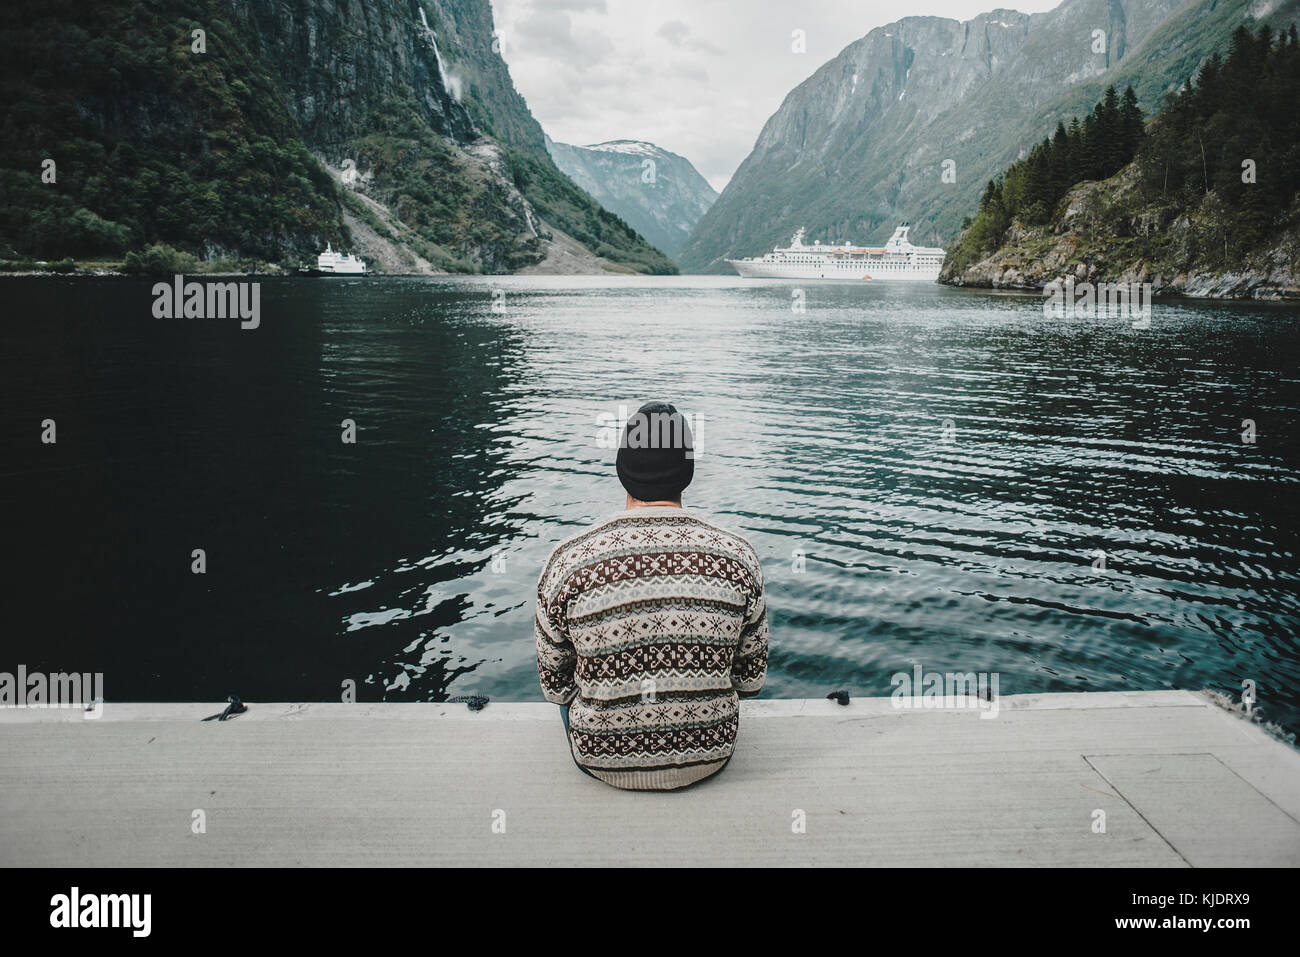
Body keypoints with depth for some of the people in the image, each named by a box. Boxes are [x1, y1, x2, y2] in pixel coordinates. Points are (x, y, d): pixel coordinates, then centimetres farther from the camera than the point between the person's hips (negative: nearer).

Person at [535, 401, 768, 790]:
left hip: (604, 764, -1)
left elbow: (556, 685, -6)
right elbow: (751, 680, -3)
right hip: (710, 759, 1)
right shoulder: (738, 556, -16)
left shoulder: (568, 561, -20)